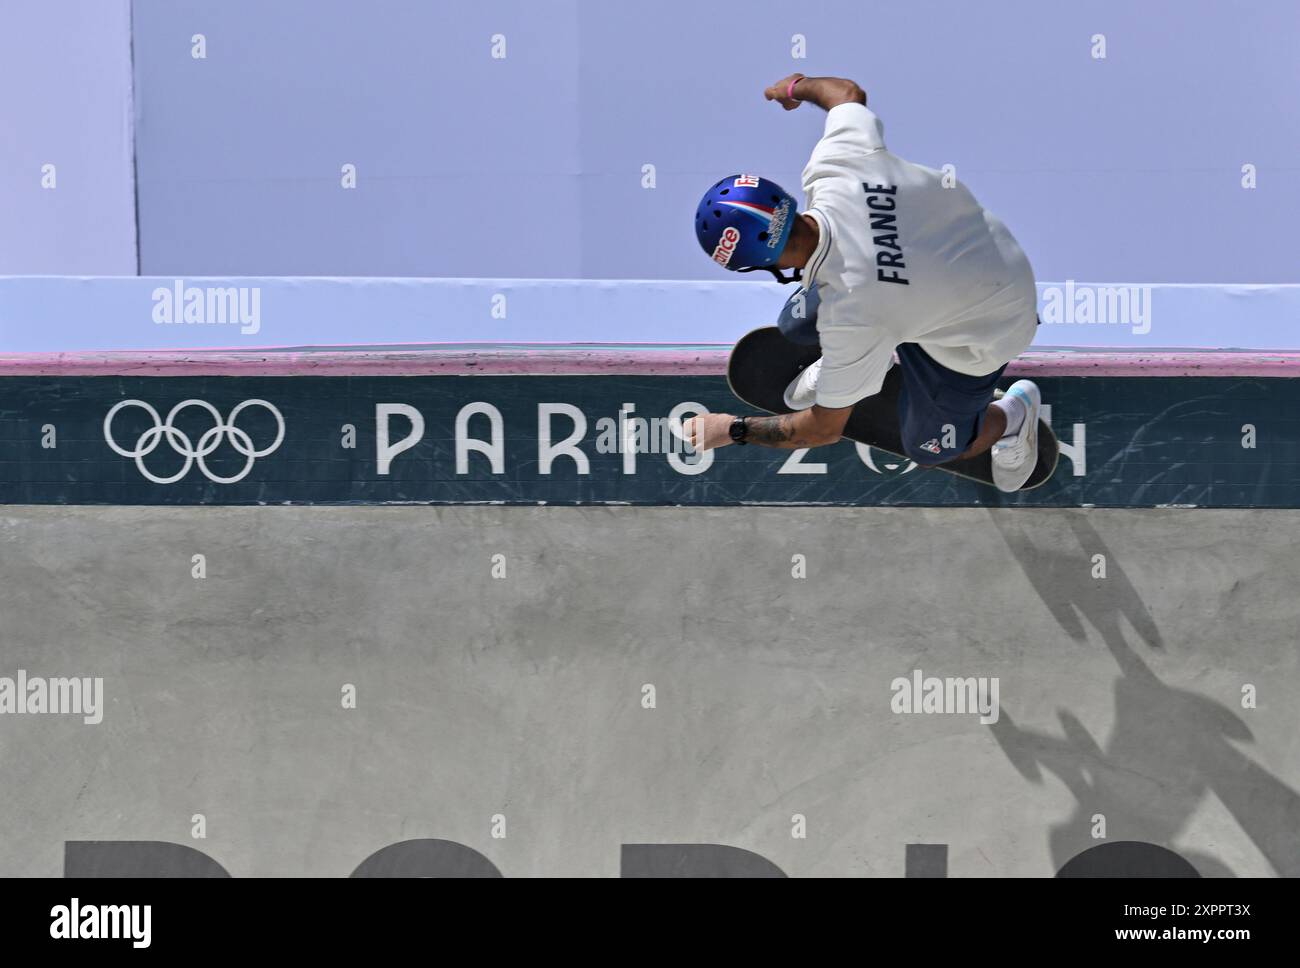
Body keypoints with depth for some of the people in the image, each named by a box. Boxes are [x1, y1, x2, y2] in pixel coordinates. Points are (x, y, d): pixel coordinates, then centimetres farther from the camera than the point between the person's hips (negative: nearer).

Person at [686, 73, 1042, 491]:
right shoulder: (831, 162, -29)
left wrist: (733, 429, -10)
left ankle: (1012, 413, 37)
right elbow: (848, 92, -3)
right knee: (798, 323, 8)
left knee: (929, 449, 11)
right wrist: (797, 87, 21)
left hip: (984, 329, -7)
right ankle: (861, 357, 38)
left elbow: (824, 429, -25)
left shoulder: (850, 314, -42)